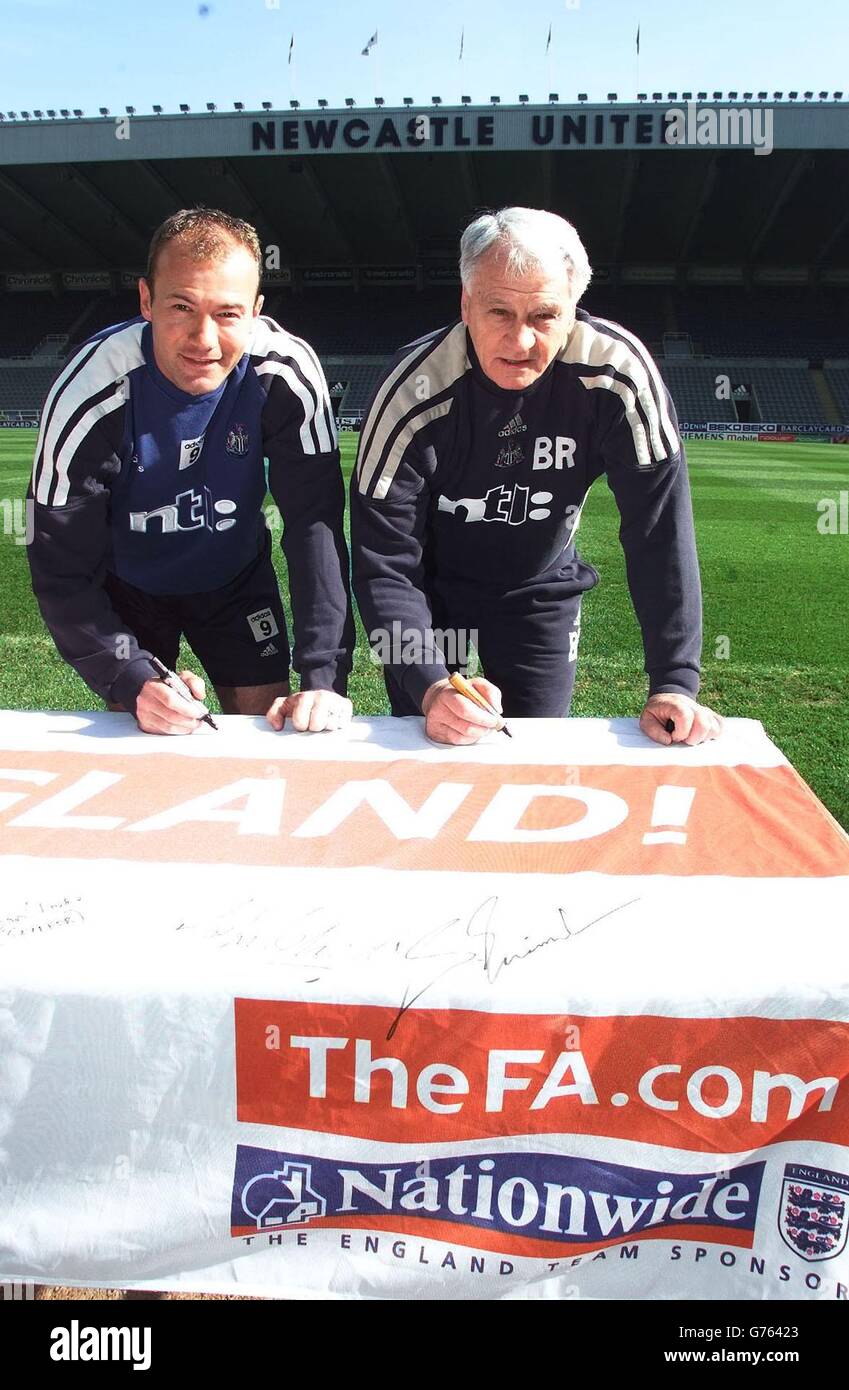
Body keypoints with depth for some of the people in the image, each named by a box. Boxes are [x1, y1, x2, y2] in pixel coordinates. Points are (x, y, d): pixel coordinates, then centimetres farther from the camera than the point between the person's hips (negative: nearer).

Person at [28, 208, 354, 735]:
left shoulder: (286, 372, -27)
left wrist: (325, 677, -37)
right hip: (125, 590, -1)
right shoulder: (90, 395, -30)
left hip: (237, 578, 1)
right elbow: (61, 571, -25)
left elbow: (317, 523, -28)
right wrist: (132, 682, -39)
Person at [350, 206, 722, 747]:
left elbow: (662, 530, -22)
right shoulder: (415, 392, -28)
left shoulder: (619, 370, -25)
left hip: (543, 591, 1)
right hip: (429, 586, -1)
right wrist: (429, 686, -41)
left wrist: (675, 684, -27)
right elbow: (383, 563, -27)